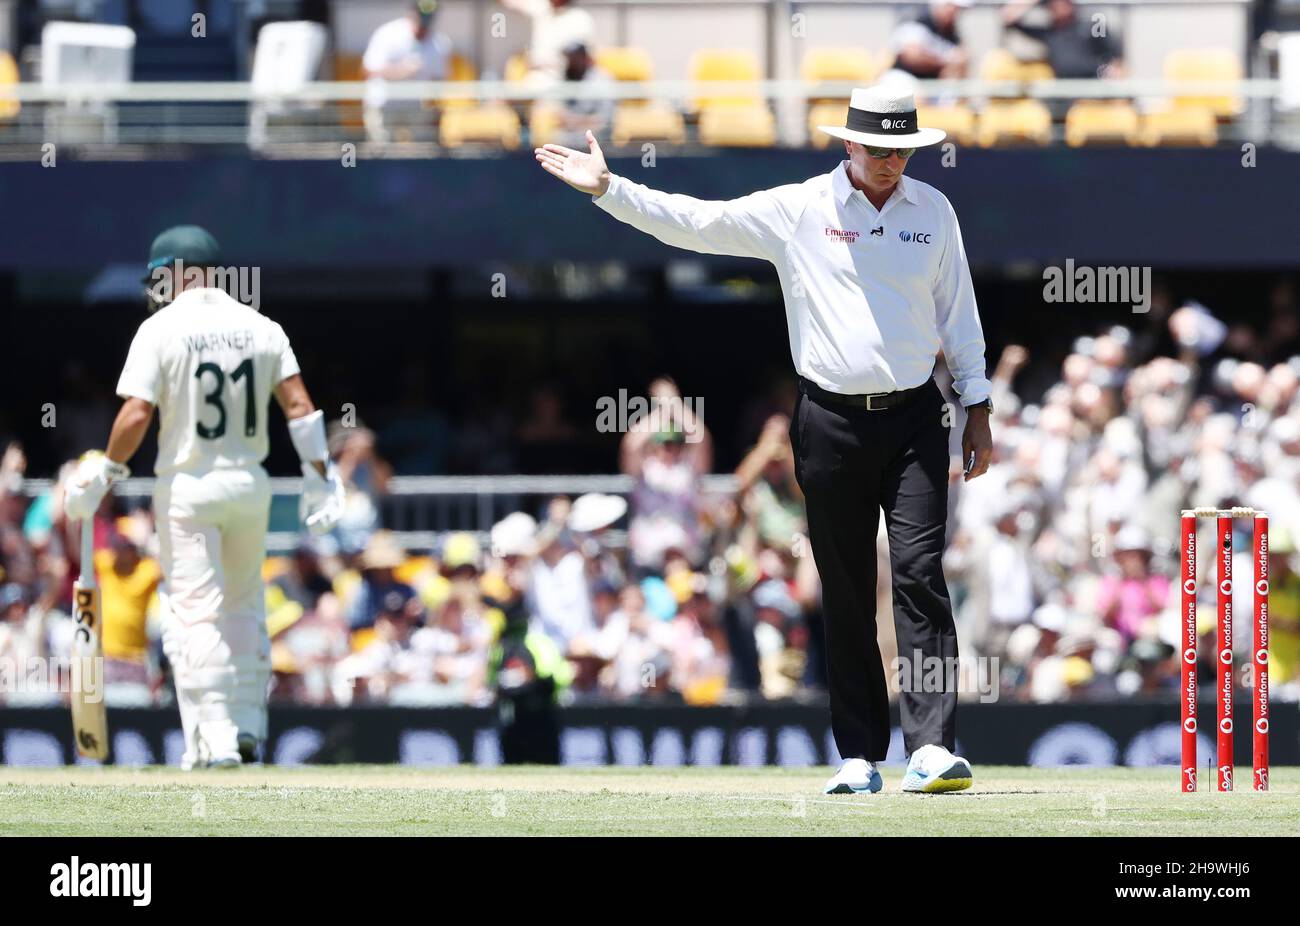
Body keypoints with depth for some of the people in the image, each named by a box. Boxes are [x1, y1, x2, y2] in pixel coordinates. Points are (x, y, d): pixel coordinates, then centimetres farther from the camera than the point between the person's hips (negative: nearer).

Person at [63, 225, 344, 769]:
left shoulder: (160, 330, -9)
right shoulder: (261, 328, 3)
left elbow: (135, 416, -16)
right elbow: (298, 405, -3)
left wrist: (104, 474, -4)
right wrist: (320, 479, 0)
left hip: (187, 487, -4)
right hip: (250, 481, 4)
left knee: (196, 612, -4)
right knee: (244, 604, 19)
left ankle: (214, 739, -11)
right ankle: (247, 727, 20)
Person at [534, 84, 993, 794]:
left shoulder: (933, 211, 8)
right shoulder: (799, 210, 1)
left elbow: (957, 312, 15)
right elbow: (697, 222, -3)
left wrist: (977, 406, 12)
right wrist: (607, 189, -11)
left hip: (914, 417, 0)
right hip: (831, 421, 0)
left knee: (920, 573, -11)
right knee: (846, 594, 3)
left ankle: (931, 749, -17)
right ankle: (860, 756, 8)